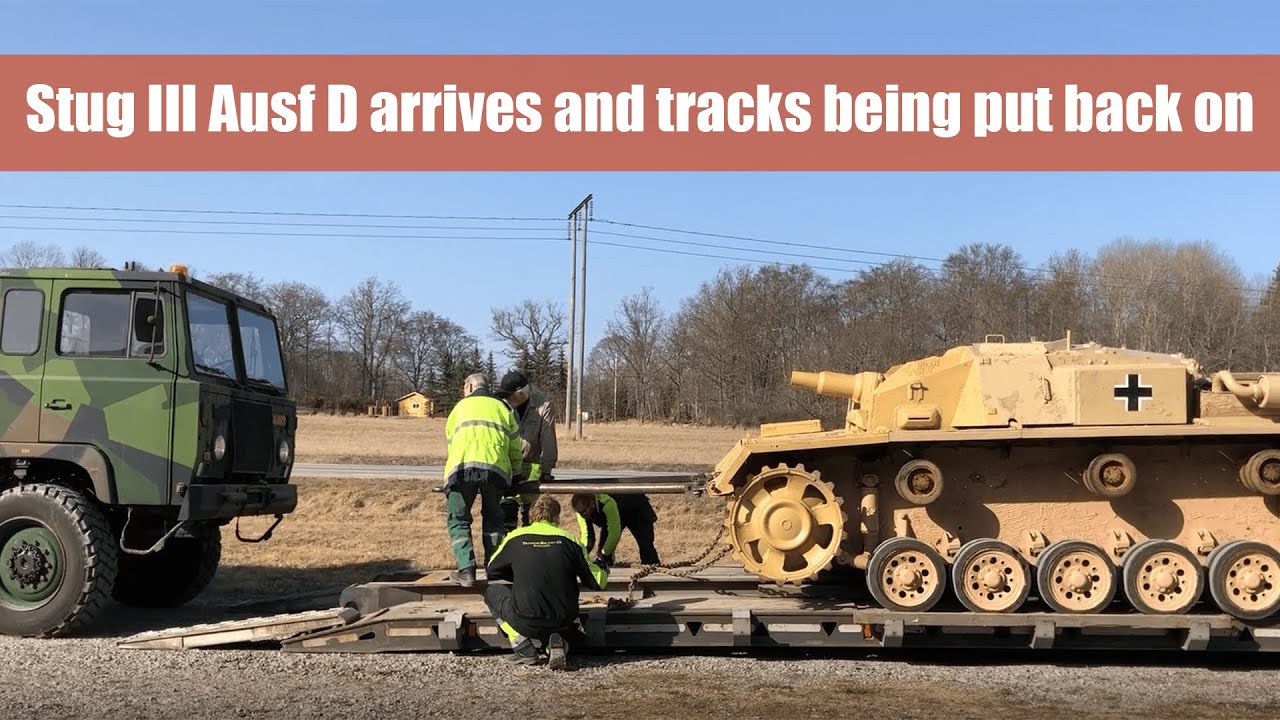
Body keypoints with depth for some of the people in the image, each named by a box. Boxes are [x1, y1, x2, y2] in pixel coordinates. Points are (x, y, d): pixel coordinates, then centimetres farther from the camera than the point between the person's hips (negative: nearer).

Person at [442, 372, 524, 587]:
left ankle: (466, 571, -3)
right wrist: (515, 476, 34)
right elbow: (515, 447, 22)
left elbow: (449, 440, 27)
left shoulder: (461, 406, 23)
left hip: (461, 467, -1)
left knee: (458, 519, 8)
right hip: (495, 468, 2)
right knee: (493, 519, 20)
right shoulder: (503, 408, 24)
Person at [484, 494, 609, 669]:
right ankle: (555, 643, 3)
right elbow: (597, 582, 4)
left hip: (526, 623, -2)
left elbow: (492, 571, 18)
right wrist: (603, 570, 28)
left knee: (492, 590, 23)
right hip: (564, 624, 2)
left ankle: (523, 647, 8)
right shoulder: (569, 540, 1)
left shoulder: (515, 537, 1)